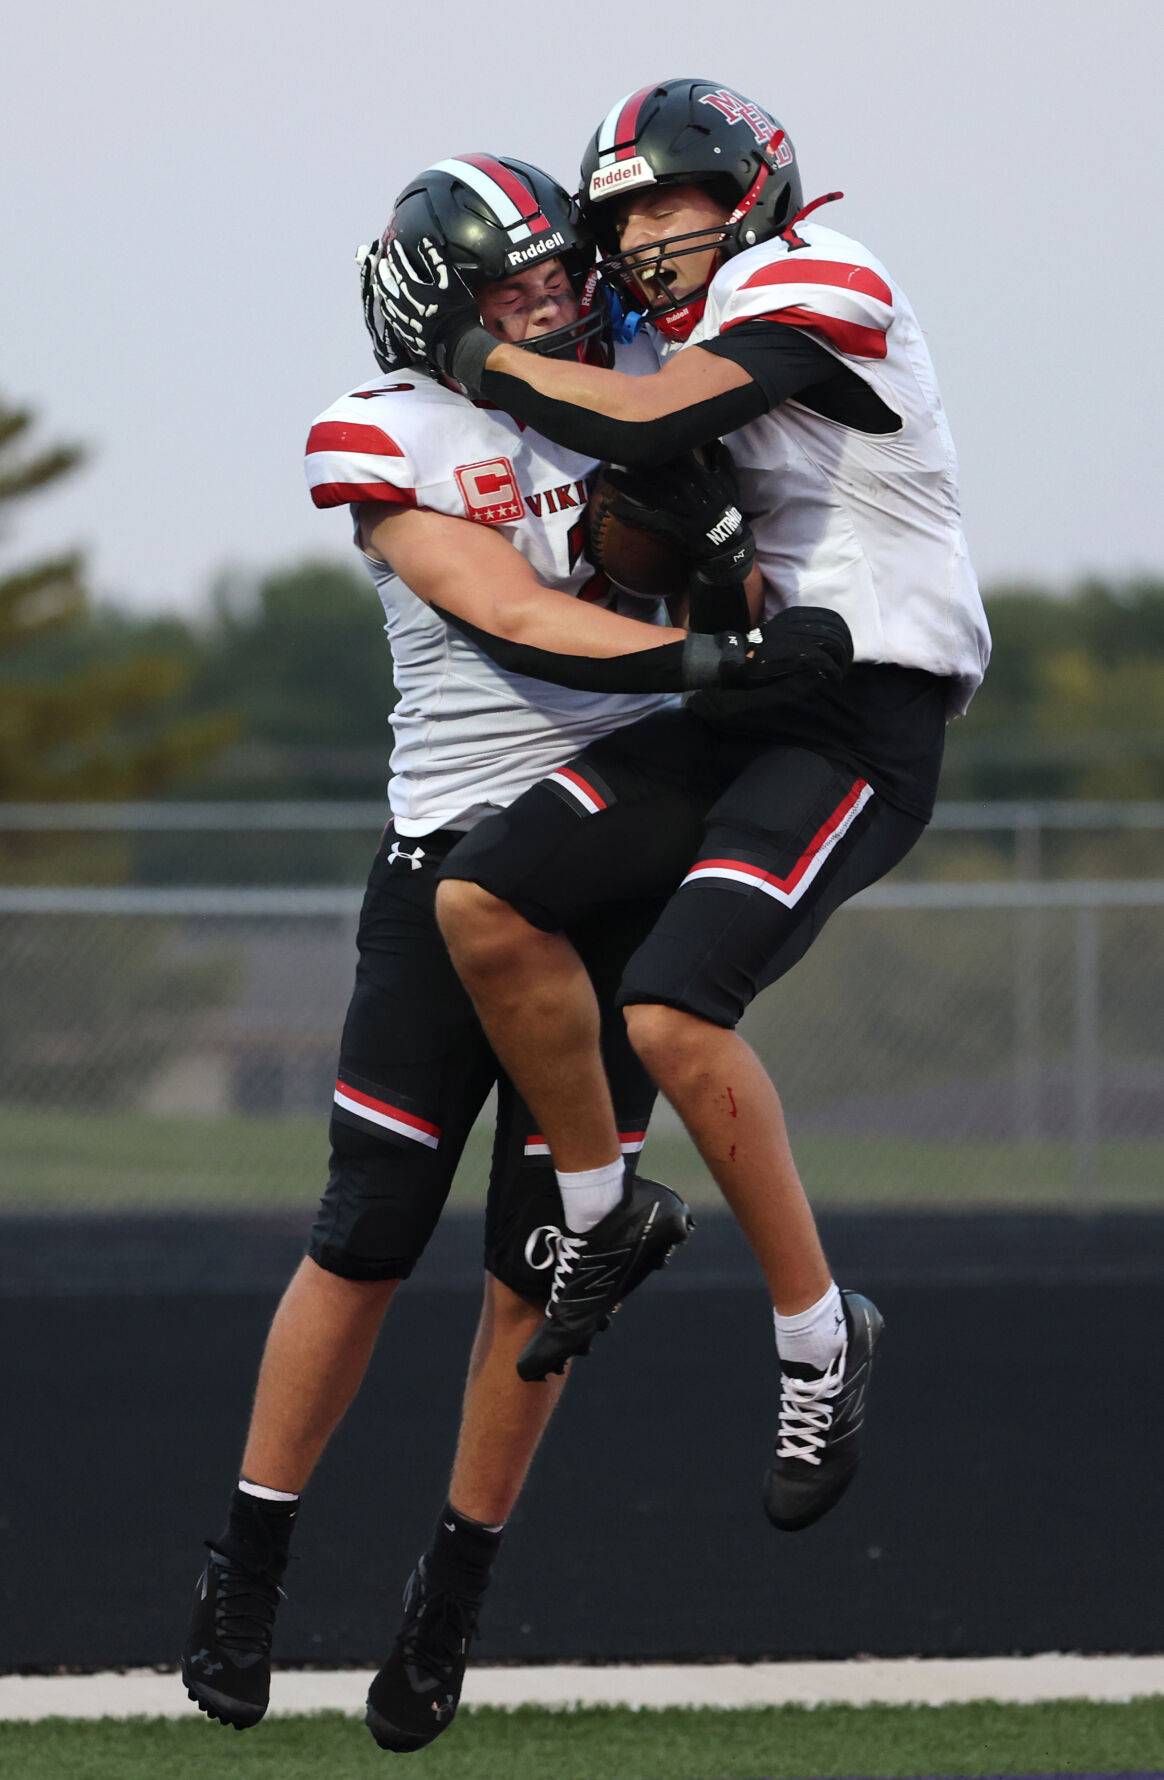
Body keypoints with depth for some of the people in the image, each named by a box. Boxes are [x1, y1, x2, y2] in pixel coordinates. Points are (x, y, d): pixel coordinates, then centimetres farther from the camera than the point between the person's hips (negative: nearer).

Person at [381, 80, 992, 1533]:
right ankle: (602, 1208, 8)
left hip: (859, 725, -8)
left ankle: (818, 1329, -8)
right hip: (732, 709, 8)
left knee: (674, 1016, -24)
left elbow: (641, 426, -21)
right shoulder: (696, 346, 19)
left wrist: (481, 355, -7)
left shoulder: (818, 286, -8)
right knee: (484, 903, -10)